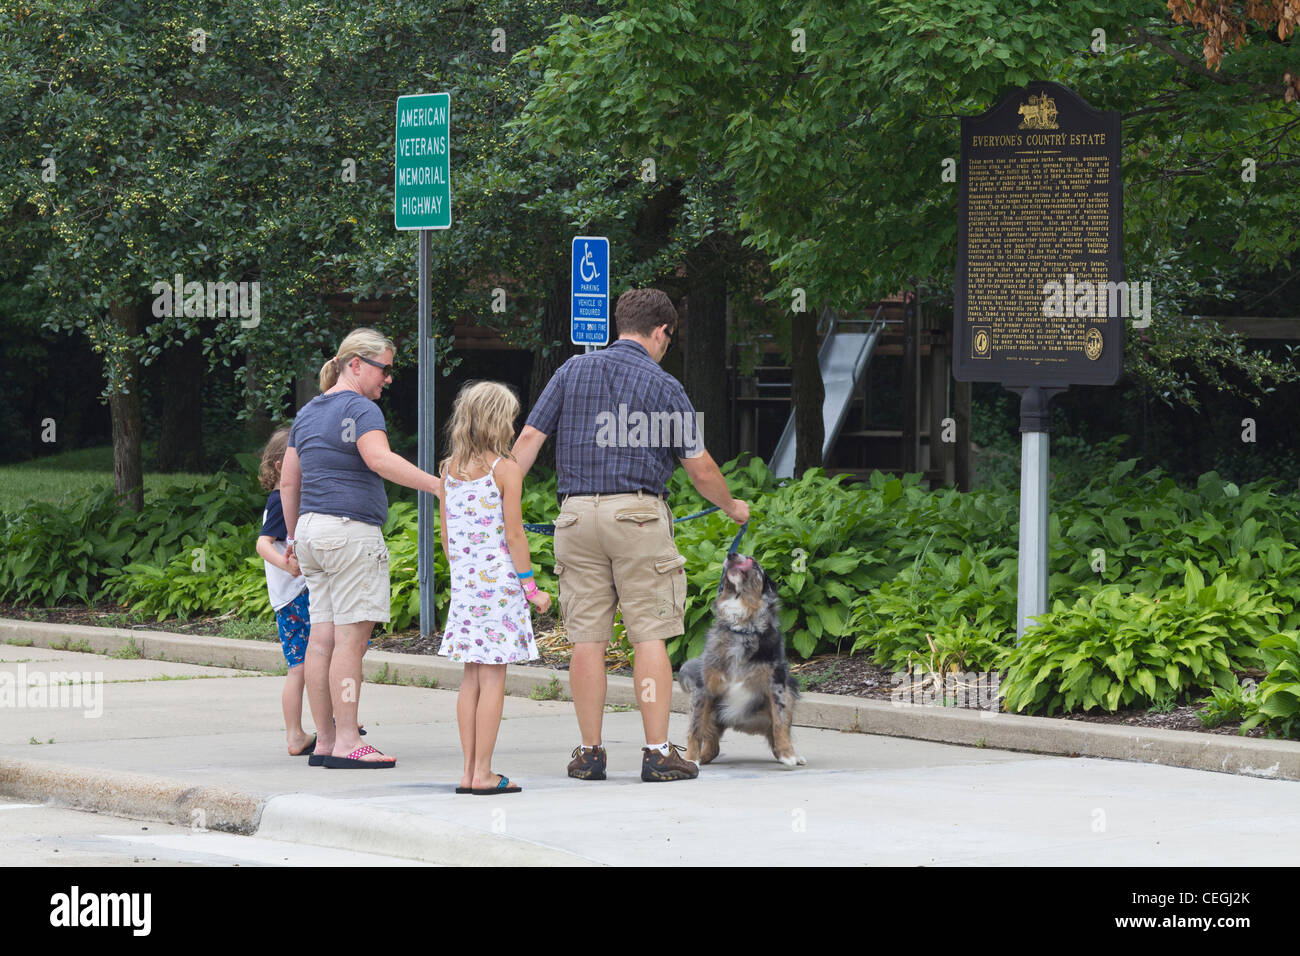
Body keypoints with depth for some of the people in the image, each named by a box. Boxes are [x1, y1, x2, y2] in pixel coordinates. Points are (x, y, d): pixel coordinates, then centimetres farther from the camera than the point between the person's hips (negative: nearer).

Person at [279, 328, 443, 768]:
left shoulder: (307, 413, 19)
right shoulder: (359, 409, -8)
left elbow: (288, 481, 22)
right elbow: (379, 459, -25)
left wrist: (295, 535, 30)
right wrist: (436, 485, -31)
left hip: (312, 529, 9)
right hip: (351, 530, -9)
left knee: (322, 637, 7)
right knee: (350, 638, -9)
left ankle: (325, 740, 7)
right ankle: (347, 743, -11)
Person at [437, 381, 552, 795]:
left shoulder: (449, 469, 7)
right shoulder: (505, 470, -10)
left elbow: (446, 536, 11)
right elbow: (513, 535, -11)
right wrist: (531, 587, -4)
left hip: (463, 580, 6)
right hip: (499, 580, -6)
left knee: (471, 676, 10)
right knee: (493, 677, -3)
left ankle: (469, 771, 11)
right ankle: (483, 773, -3)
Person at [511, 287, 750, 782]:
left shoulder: (573, 371, 9)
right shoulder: (663, 387, 0)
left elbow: (529, 439, 4)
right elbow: (700, 468, 5)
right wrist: (732, 508, 22)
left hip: (577, 514, 3)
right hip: (638, 515, -3)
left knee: (587, 638, 5)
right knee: (650, 635, -1)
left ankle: (589, 753, 8)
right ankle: (658, 752, -3)